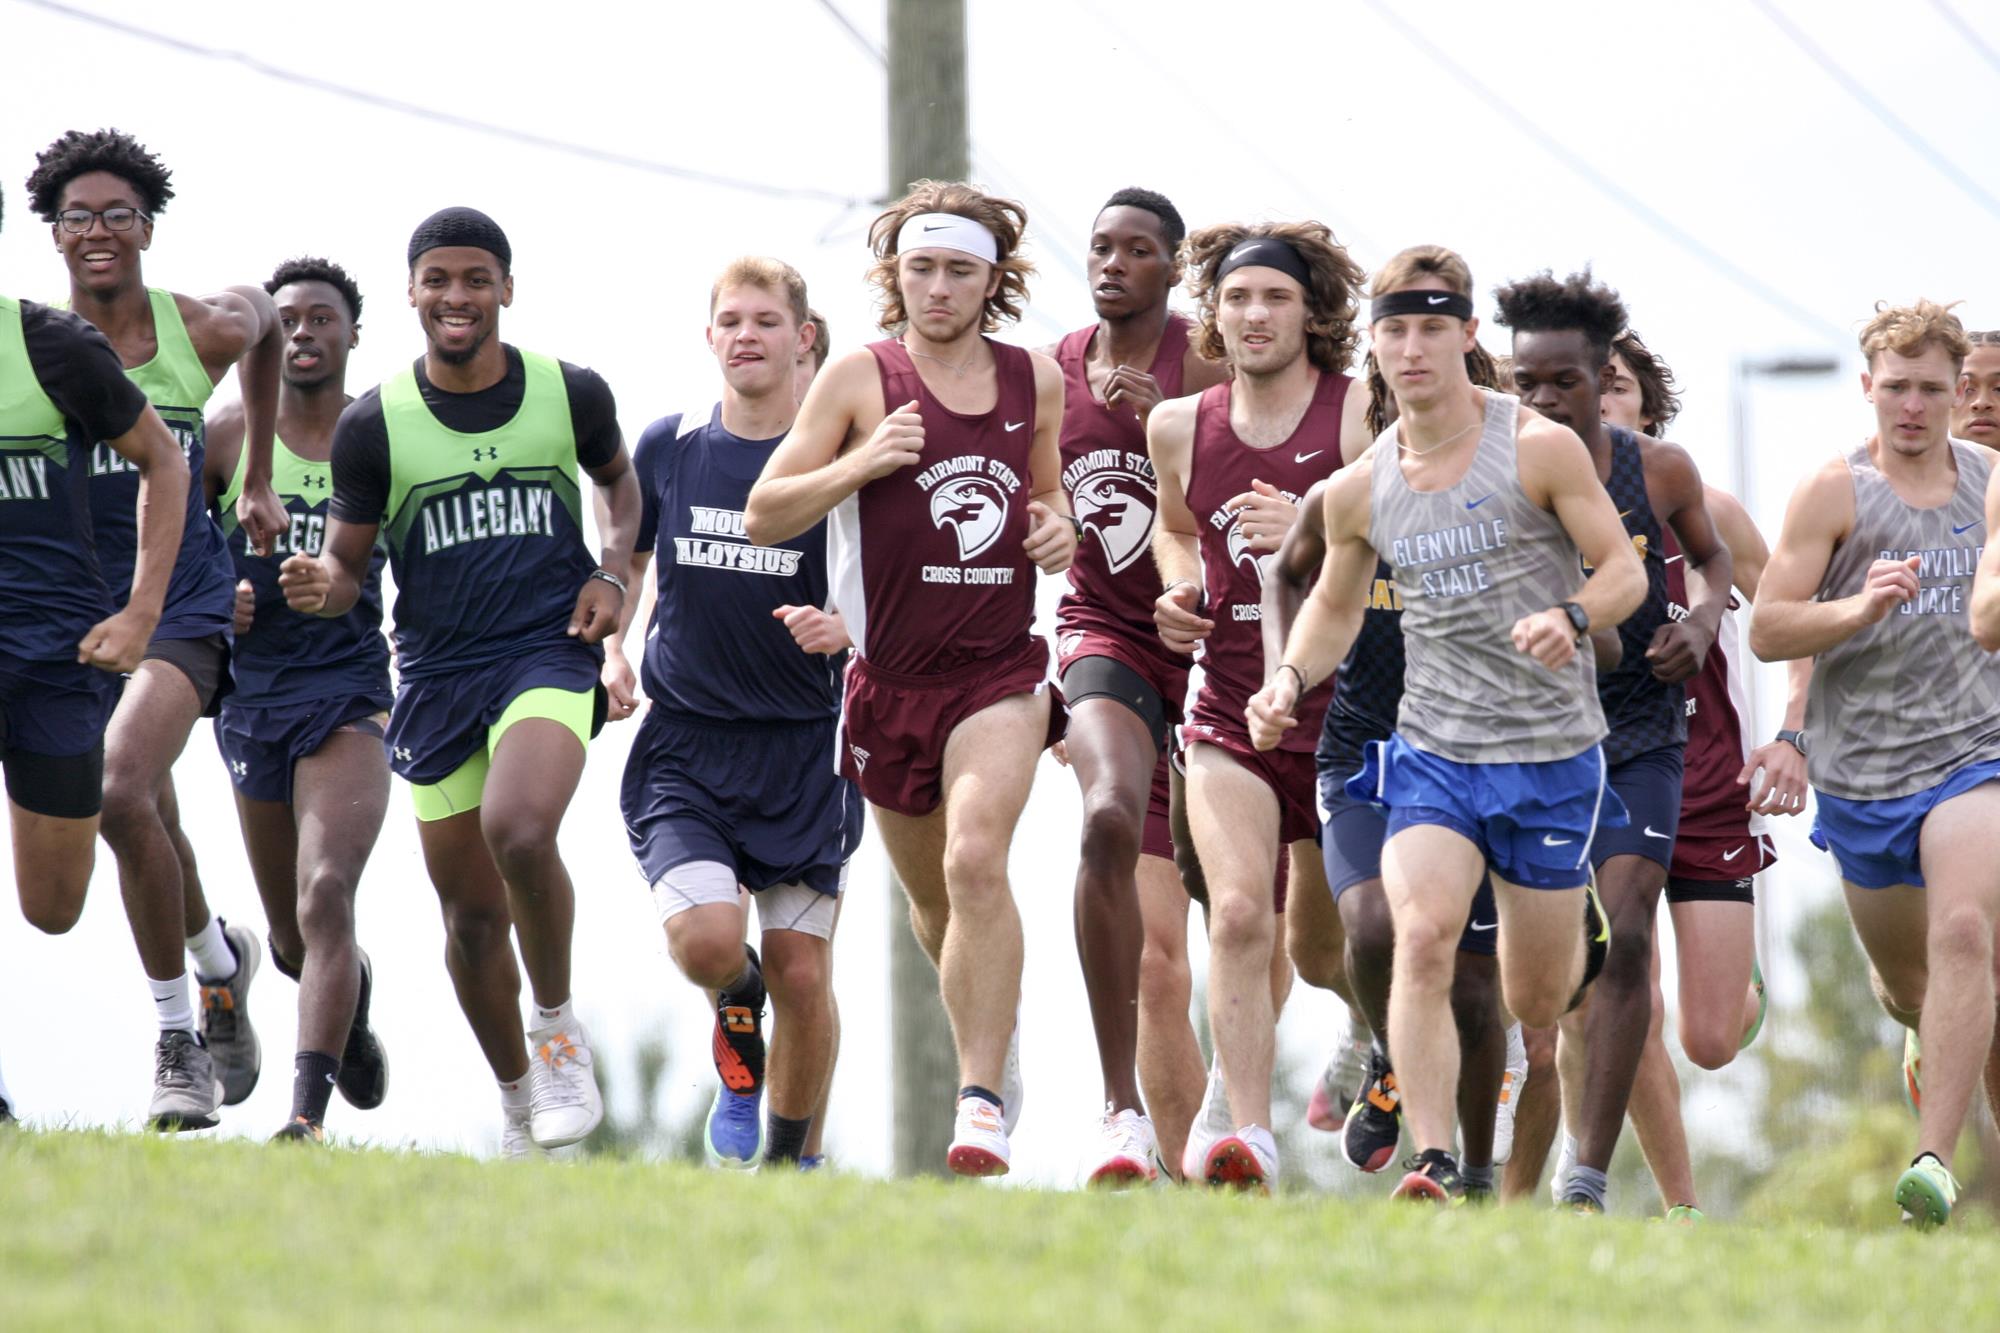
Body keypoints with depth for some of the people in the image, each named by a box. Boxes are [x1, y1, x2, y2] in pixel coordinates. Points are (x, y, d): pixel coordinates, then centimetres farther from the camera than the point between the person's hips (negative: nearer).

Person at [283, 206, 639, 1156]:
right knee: (473, 913, 7)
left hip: (549, 651, -2)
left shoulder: (571, 394, 0)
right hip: (436, 674, 2)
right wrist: (321, 585, -18)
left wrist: (613, 571, 3)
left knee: (518, 829, -30)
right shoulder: (373, 425, -2)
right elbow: (349, 562, 5)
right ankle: (517, 1097, 28)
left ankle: (557, 1024, -6)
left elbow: (620, 480, 20)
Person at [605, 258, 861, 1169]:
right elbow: (624, 562, 19)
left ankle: (789, 1157, 19)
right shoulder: (667, 449, 3)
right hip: (685, 744, 1)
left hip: (805, 747, -1)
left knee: (802, 973, -2)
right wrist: (611, 651, 3)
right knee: (704, 937, -21)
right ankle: (737, 1029, 15)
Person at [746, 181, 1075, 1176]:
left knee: (976, 859, -24)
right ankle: (993, 1048, 43)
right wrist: (860, 462, -19)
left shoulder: (1036, 381, 7)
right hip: (889, 677, 1)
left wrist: (1060, 528, 2)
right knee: (933, 898, 14)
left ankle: (983, 1104, -24)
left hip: (1000, 671, -1)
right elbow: (763, 516, -4)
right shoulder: (861, 379, -2)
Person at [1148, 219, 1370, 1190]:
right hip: (1230, 716, 2)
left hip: (1346, 709, -2)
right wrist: (1178, 590, 6)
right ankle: (1249, 1140, -24)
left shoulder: (1362, 417, -7)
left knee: (1329, 938, 11)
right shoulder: (1180, 428, 6)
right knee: (1238, 915, -19)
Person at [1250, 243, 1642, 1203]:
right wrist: (1291, 679, 1)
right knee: (1422, 936, -24)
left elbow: (1625, 572, -6)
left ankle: (1581, 930, 48)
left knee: (1535, 1005, 9)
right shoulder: (1358, 490, 4)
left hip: (1550, 754, -2)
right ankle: (1432, 1164, -25)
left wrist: (1570, 618, -27)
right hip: (1430, 752, 2)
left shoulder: (1539, 448, -8)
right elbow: (1335, 605, 20)